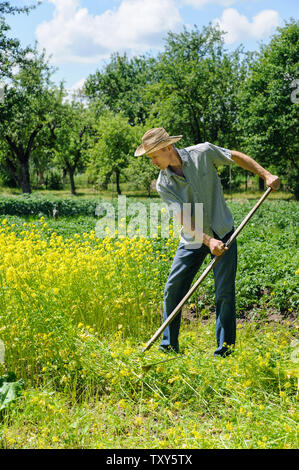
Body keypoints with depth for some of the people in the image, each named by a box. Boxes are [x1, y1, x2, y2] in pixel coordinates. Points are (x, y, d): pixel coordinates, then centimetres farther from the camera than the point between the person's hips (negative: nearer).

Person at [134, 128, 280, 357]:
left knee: (225, 293, -5)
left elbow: (238, 157, 3)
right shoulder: (163, 184, -9)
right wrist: (208, 240, -31)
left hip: (222, 233, -2)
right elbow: (183, 218, -18)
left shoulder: (203, 153, -12)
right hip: (193, 240, 2)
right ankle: (169, 346, 16)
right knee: (173, 289, 0)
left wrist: (266, 175, -4)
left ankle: (224, 351, 5)